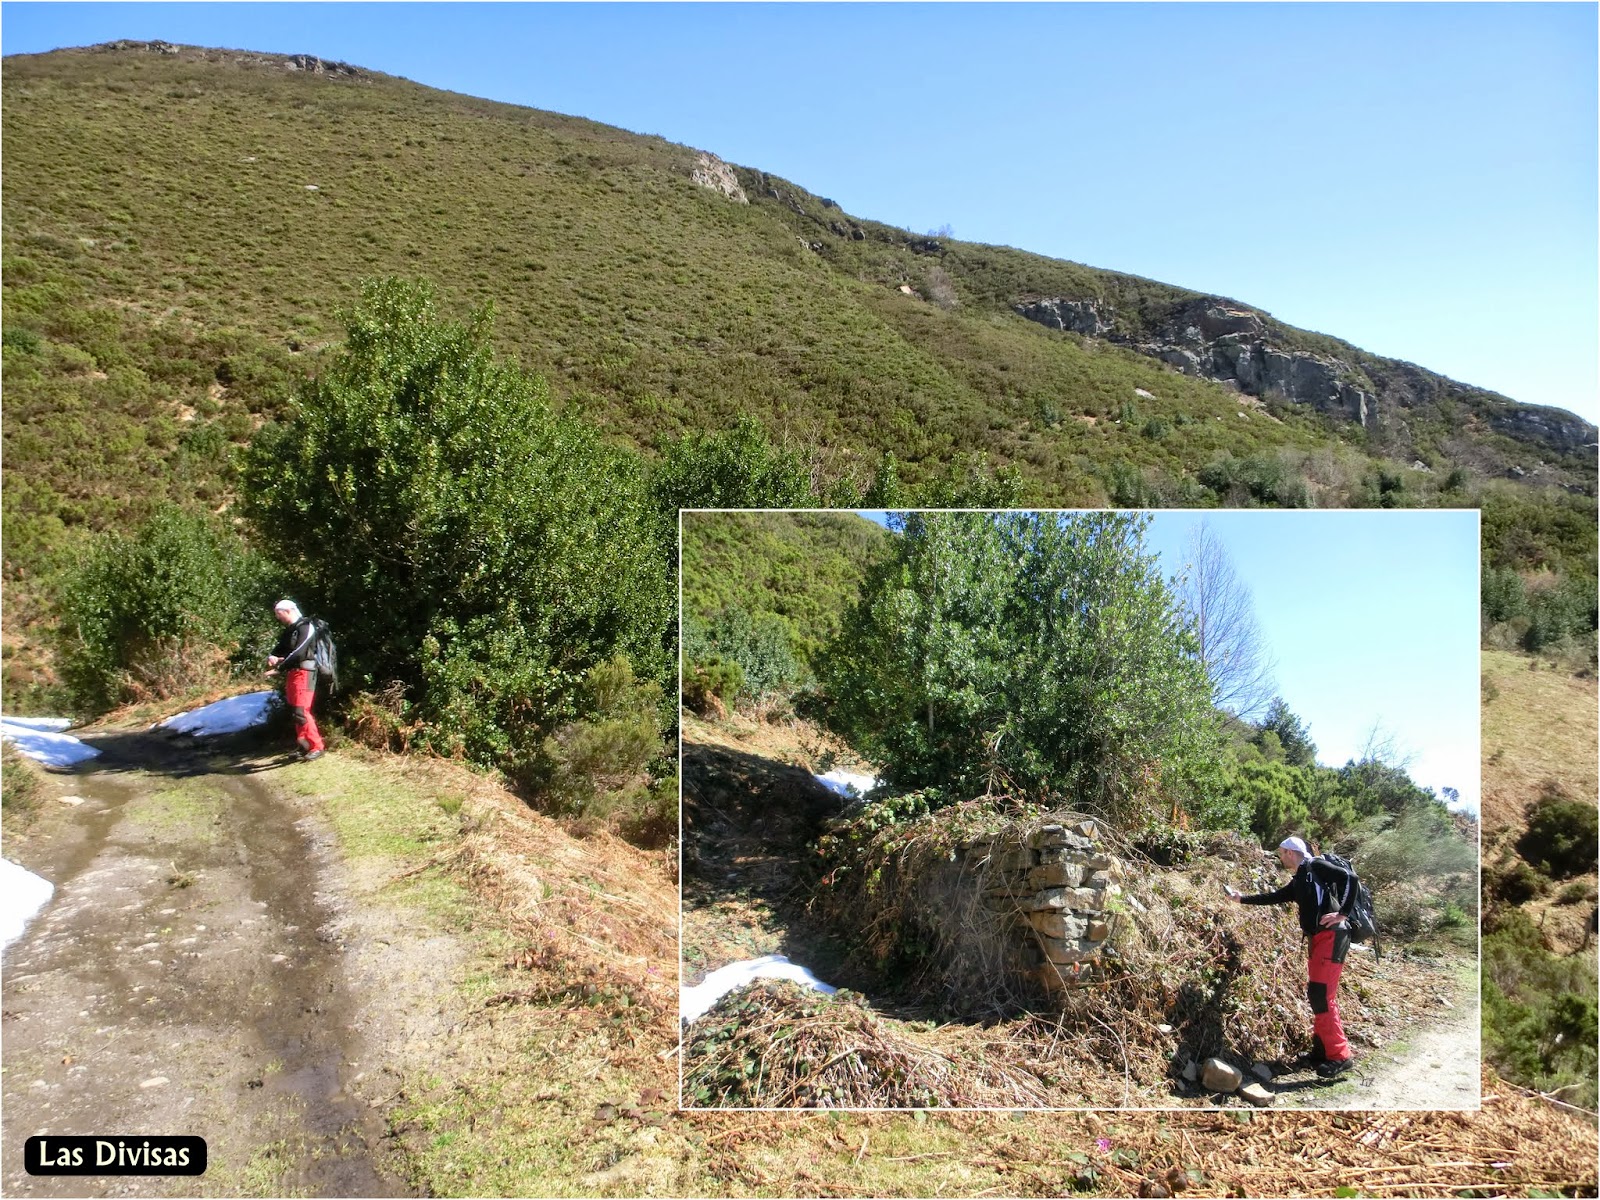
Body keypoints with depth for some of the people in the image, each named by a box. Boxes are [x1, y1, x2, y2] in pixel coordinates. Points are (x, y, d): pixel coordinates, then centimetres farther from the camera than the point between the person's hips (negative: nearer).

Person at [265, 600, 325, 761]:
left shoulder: (305, 627, -11)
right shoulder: (288, 631, 17)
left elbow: (298, 653, -20)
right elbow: (279, 650, 14)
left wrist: (278, 669, -21)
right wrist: (271, 657, -10)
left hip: (303, 672, -9)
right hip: (292, 673, 9)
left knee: (301, 711, -14)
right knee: (294, 711, 11)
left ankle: (317, 747, -10)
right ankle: (304, 745, 18)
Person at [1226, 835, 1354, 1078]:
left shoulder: (1314, 867, -7)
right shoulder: (1297, 882, 19)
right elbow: (1274, 897, 29)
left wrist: (1342, 914, -19)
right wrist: (1242, 898, 34)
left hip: (1332, 936, -9)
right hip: (1318, 938, 10)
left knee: (1321, 994, -13)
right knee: (1317, 994, 11)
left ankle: (1339, 1055, -9)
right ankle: (1322, 1049, 18)